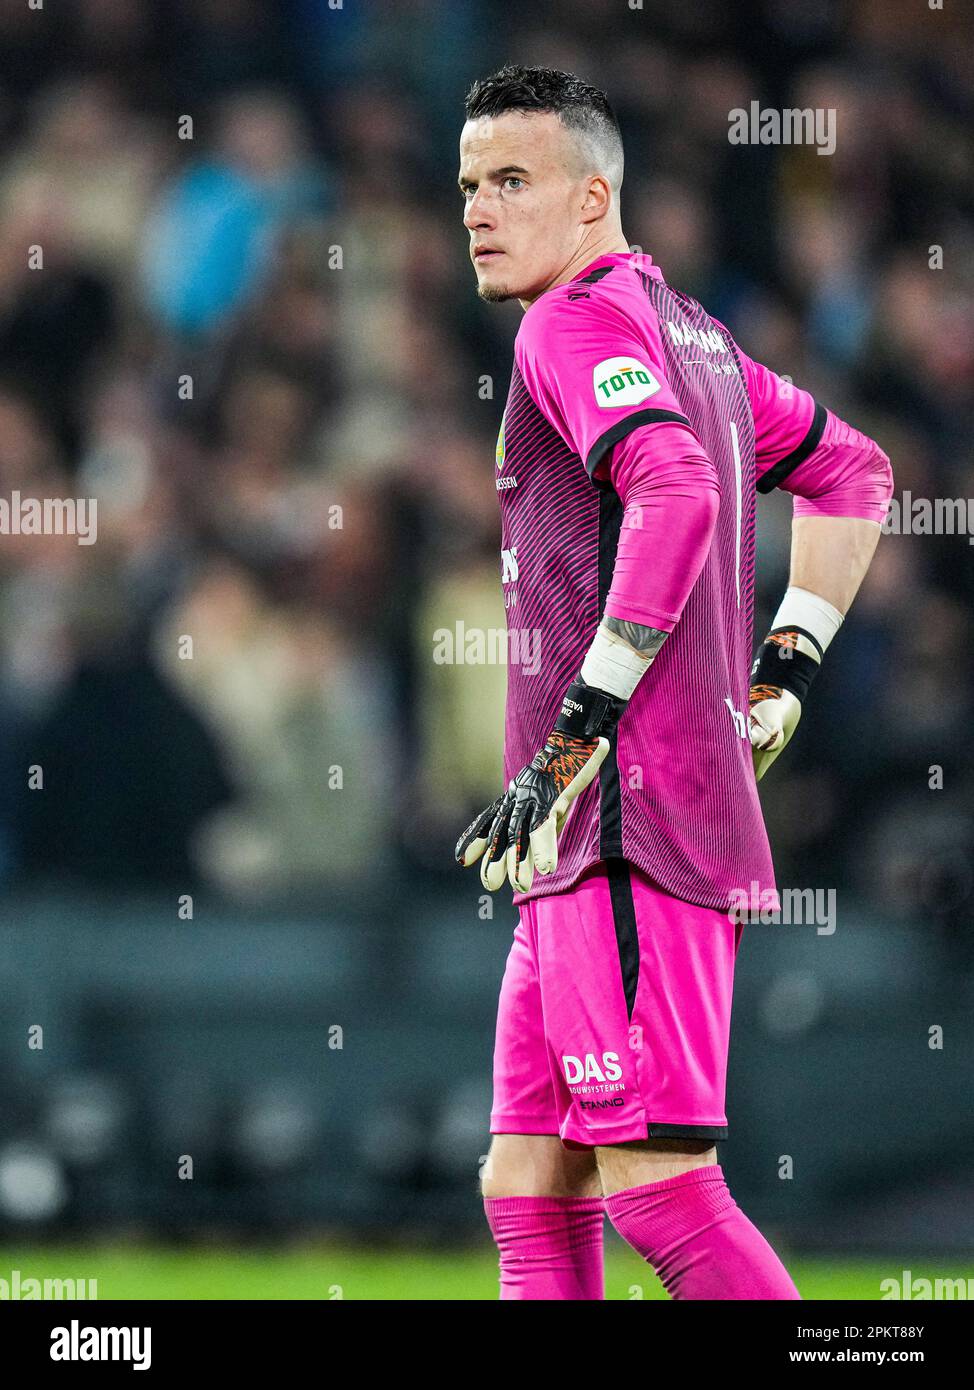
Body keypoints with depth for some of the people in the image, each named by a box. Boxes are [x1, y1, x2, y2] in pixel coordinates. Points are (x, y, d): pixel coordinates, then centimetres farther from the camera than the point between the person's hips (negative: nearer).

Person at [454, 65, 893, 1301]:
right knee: (530, 1192, 8)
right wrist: (782, 669, 26)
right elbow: (852, 471, 32)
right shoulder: (689, 330, 21)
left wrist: (574, 737, -23)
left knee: (656, 1187, -13)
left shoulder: (577, 321, -8)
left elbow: (678, 497, -25)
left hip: (629, 824, -10)